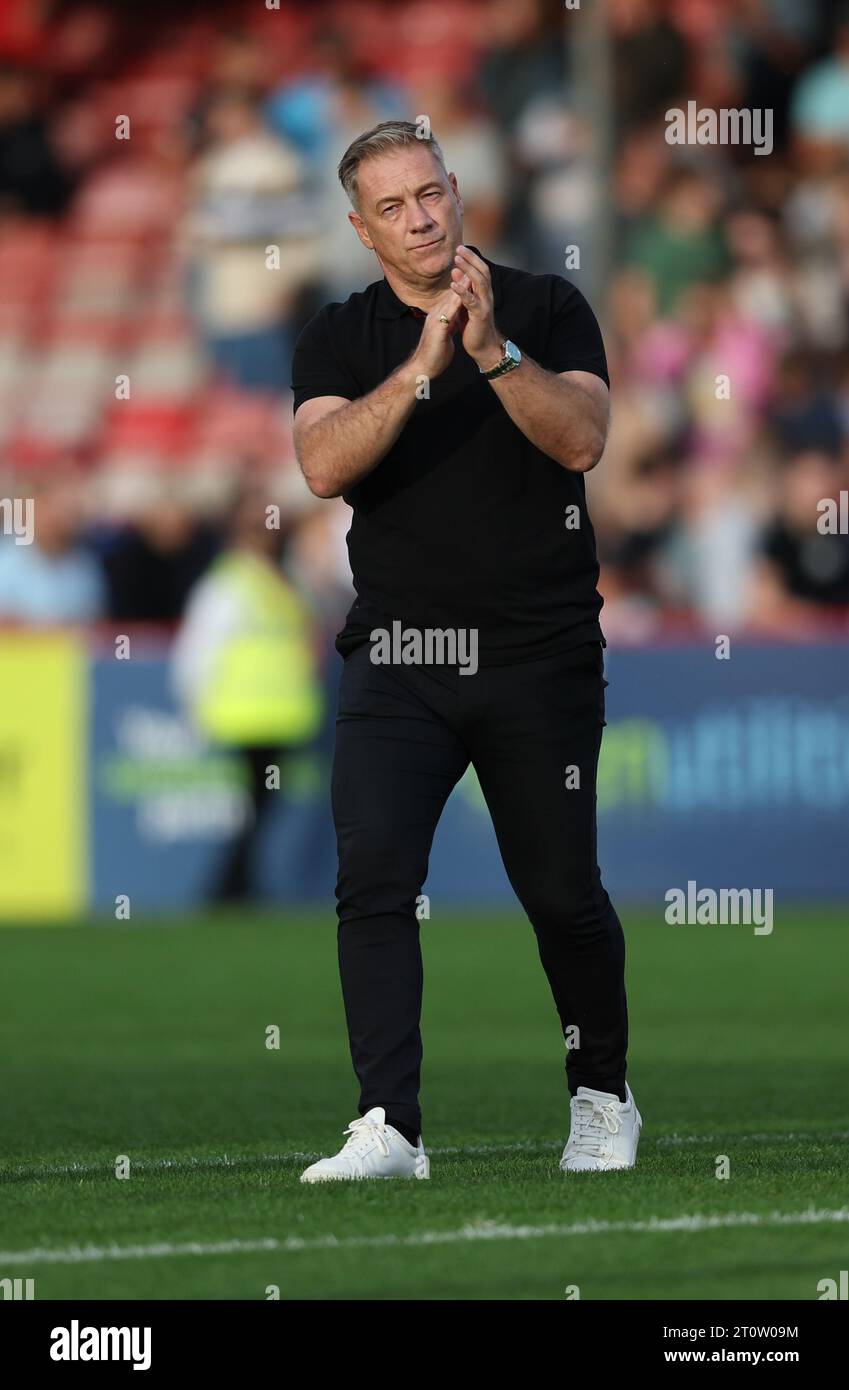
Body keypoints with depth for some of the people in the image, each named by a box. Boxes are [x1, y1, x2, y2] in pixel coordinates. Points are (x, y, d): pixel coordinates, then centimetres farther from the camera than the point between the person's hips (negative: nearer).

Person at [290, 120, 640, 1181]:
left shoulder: (546, 308, 4)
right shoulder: (339, 338, 6)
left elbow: (581, 439, -11)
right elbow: (325, 465, -11)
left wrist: (493, 349, -24)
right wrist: (422, 363, -21)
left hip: (540, 654, -1)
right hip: (395, 660, 1)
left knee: (562, 894, 6)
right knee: (373, 880, -15)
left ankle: (602, 1097, 28)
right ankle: (388, 1127, -19)